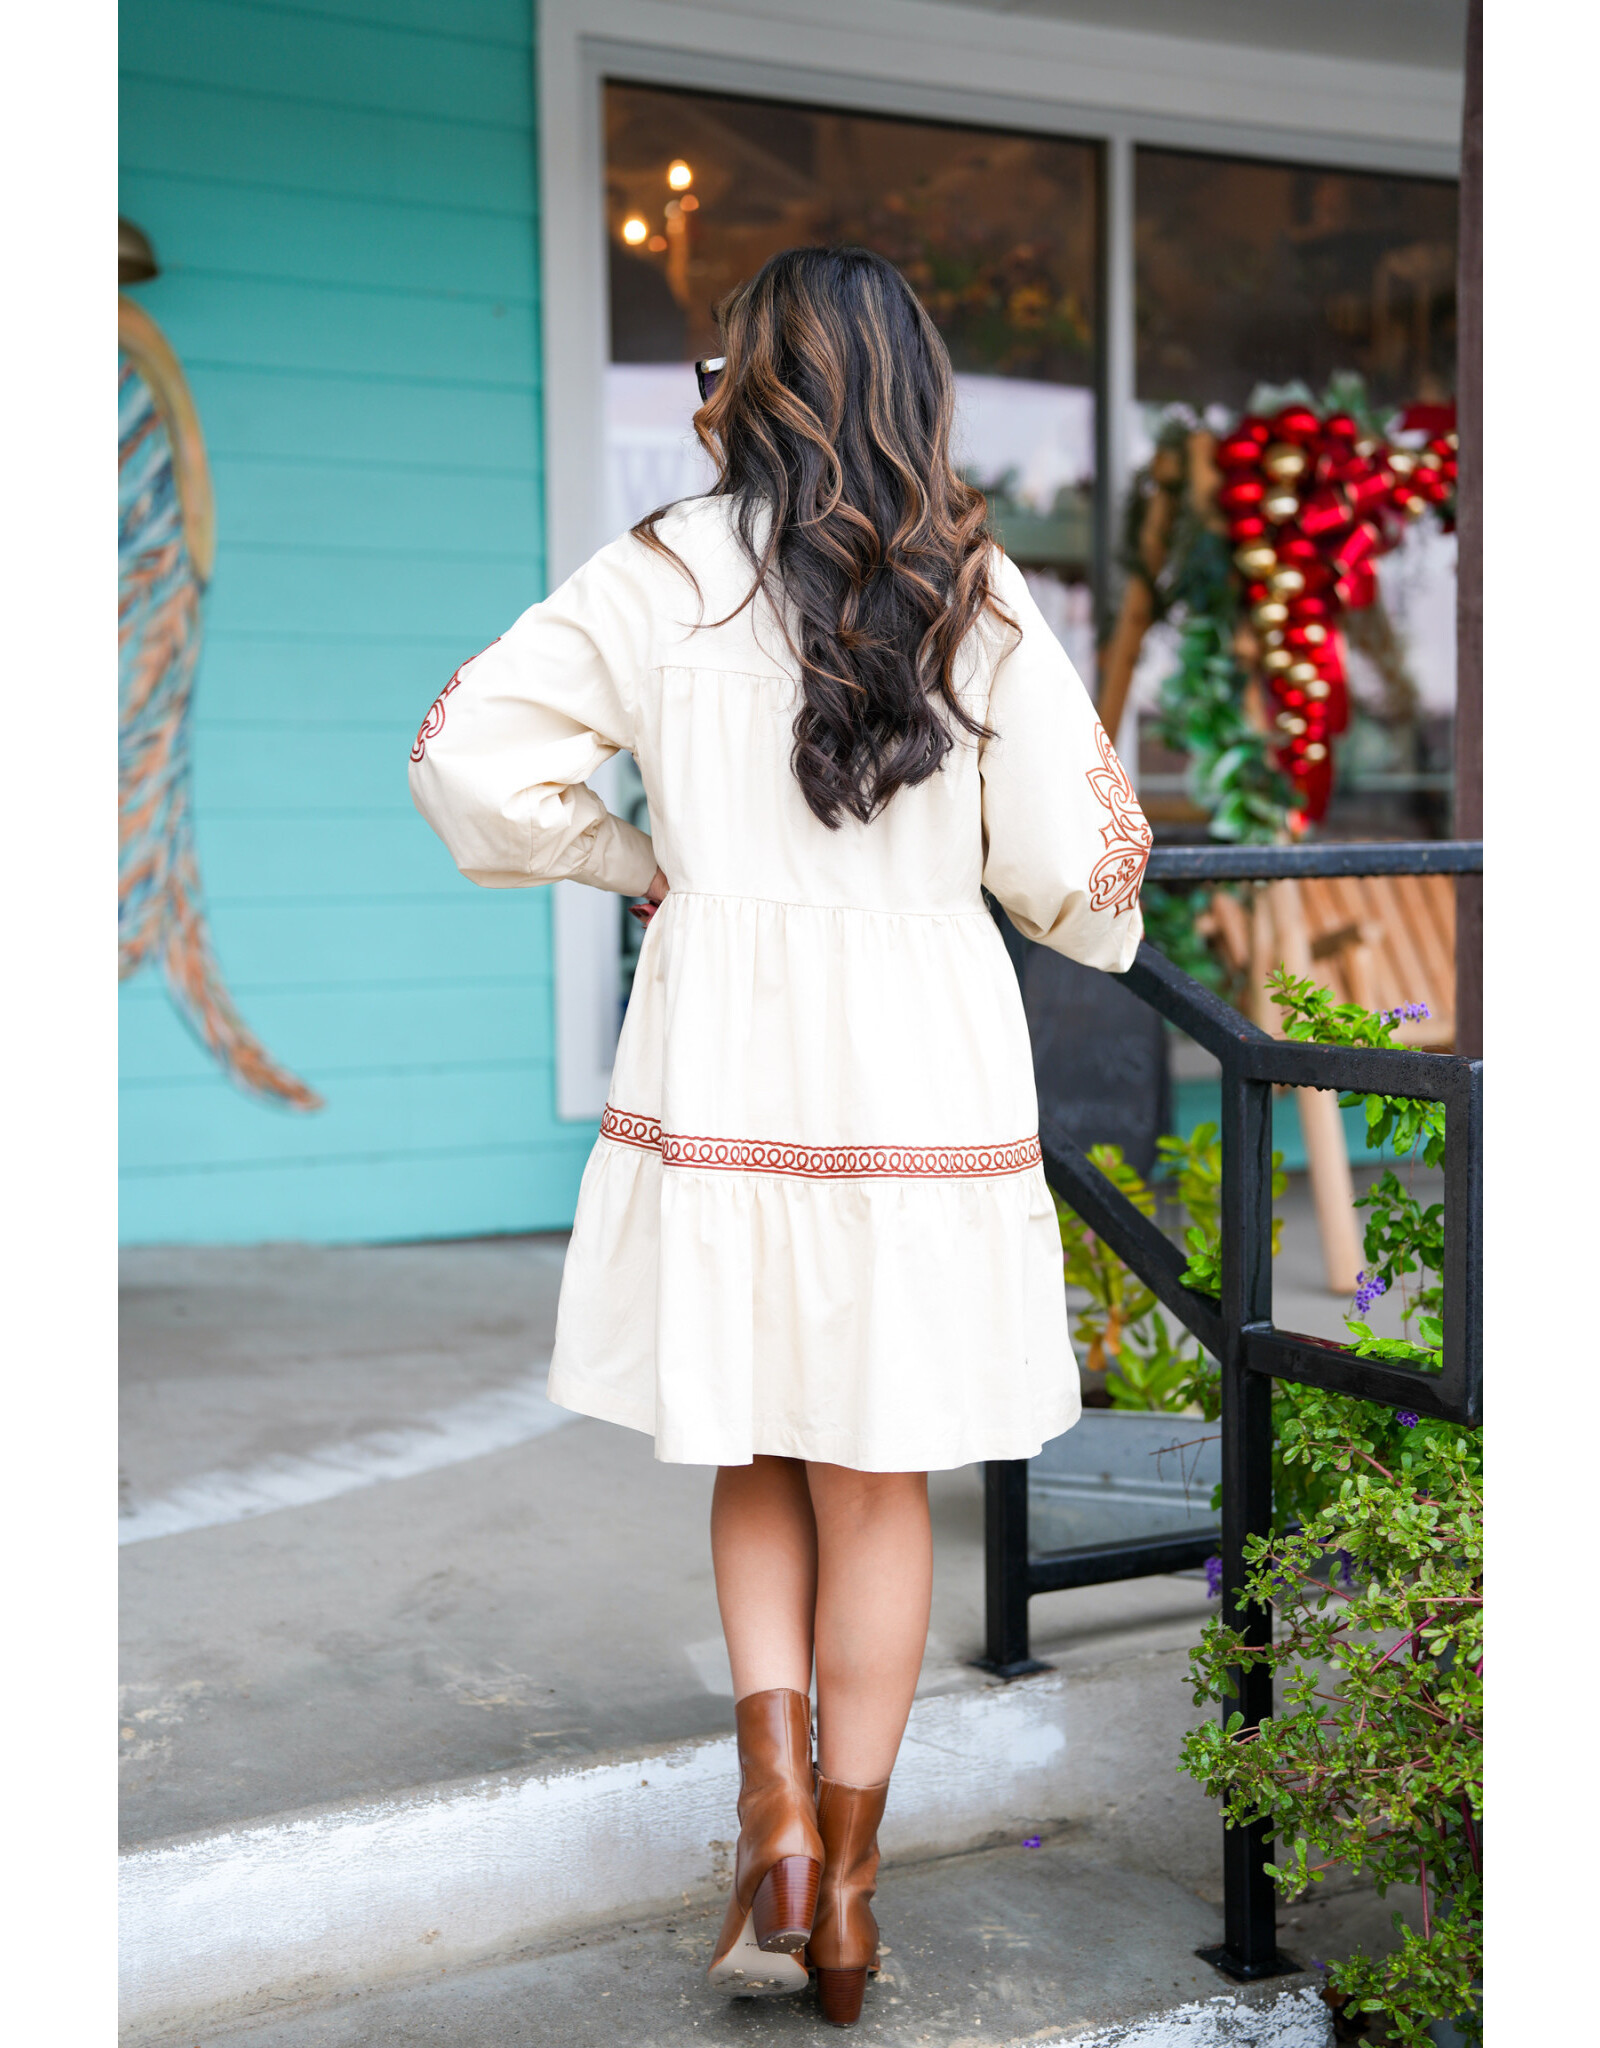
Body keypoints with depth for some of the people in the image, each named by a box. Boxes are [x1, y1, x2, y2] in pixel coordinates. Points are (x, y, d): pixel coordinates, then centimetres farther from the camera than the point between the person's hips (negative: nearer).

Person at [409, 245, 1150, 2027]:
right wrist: (1098, 909, 23)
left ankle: (776, 1796, 3)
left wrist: (629, 863, 5)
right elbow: (1077, 862, 0)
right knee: (879, 1481, 10)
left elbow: (470, 748, -9)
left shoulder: (666, 576, -3)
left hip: (726, 1068, 0)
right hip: (927, 1071, 1)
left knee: (757, 1454, 17)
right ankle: (843, 1872, 17)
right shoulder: (983, 600, 0)